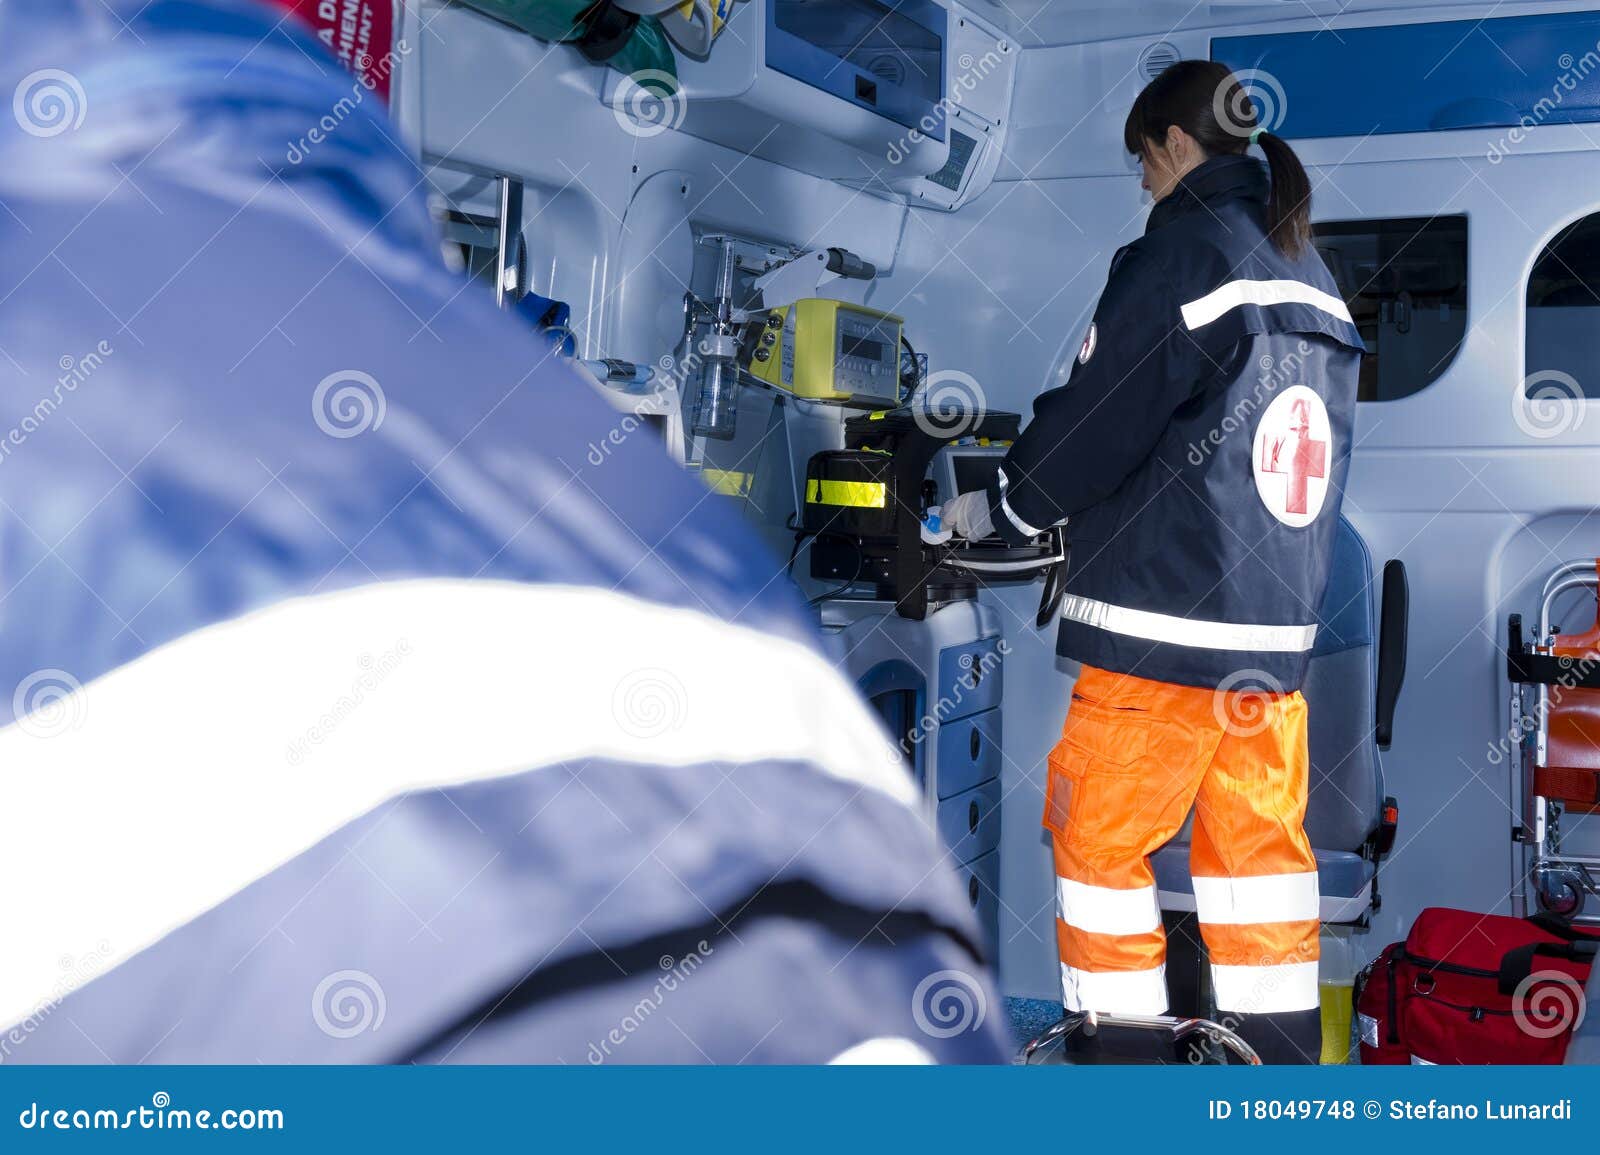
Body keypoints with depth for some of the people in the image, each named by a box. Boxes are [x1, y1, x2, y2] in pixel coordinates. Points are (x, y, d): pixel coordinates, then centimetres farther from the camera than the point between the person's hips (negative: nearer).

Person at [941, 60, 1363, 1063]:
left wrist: (998, 509, 4)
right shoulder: (1313, 280, 15)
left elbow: (1096, 421, -12)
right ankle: (1277, 1055, 20)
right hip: (1279, 627, 8)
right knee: (1260, 840, 13)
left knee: (1100, 836, 4)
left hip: (1164, 625, -8)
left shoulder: (1179, 255, -11)